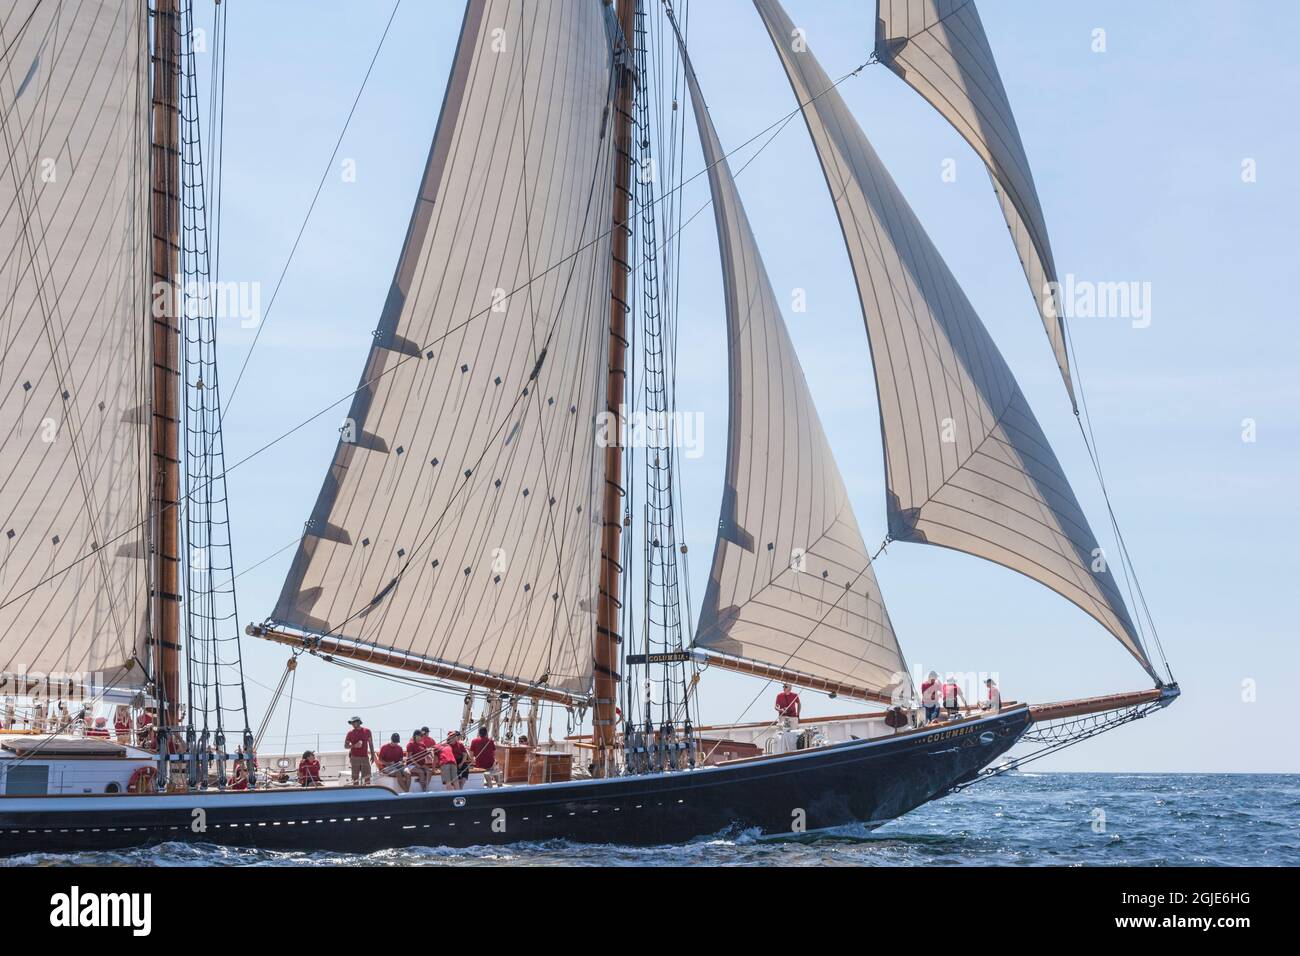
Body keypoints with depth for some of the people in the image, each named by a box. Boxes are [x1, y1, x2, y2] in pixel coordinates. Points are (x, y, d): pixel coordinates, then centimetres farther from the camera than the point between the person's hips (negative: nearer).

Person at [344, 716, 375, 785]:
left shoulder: (367, 731, 6)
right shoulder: (350, 733, 4)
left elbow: (371, 744, 12)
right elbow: (345, 745, 6)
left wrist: (372, 755, 7)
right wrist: (354, 746, -13)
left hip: (365, 757, 1)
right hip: (355, 758, -1)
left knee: (367, 777, -2)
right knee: (355, 777, -1)